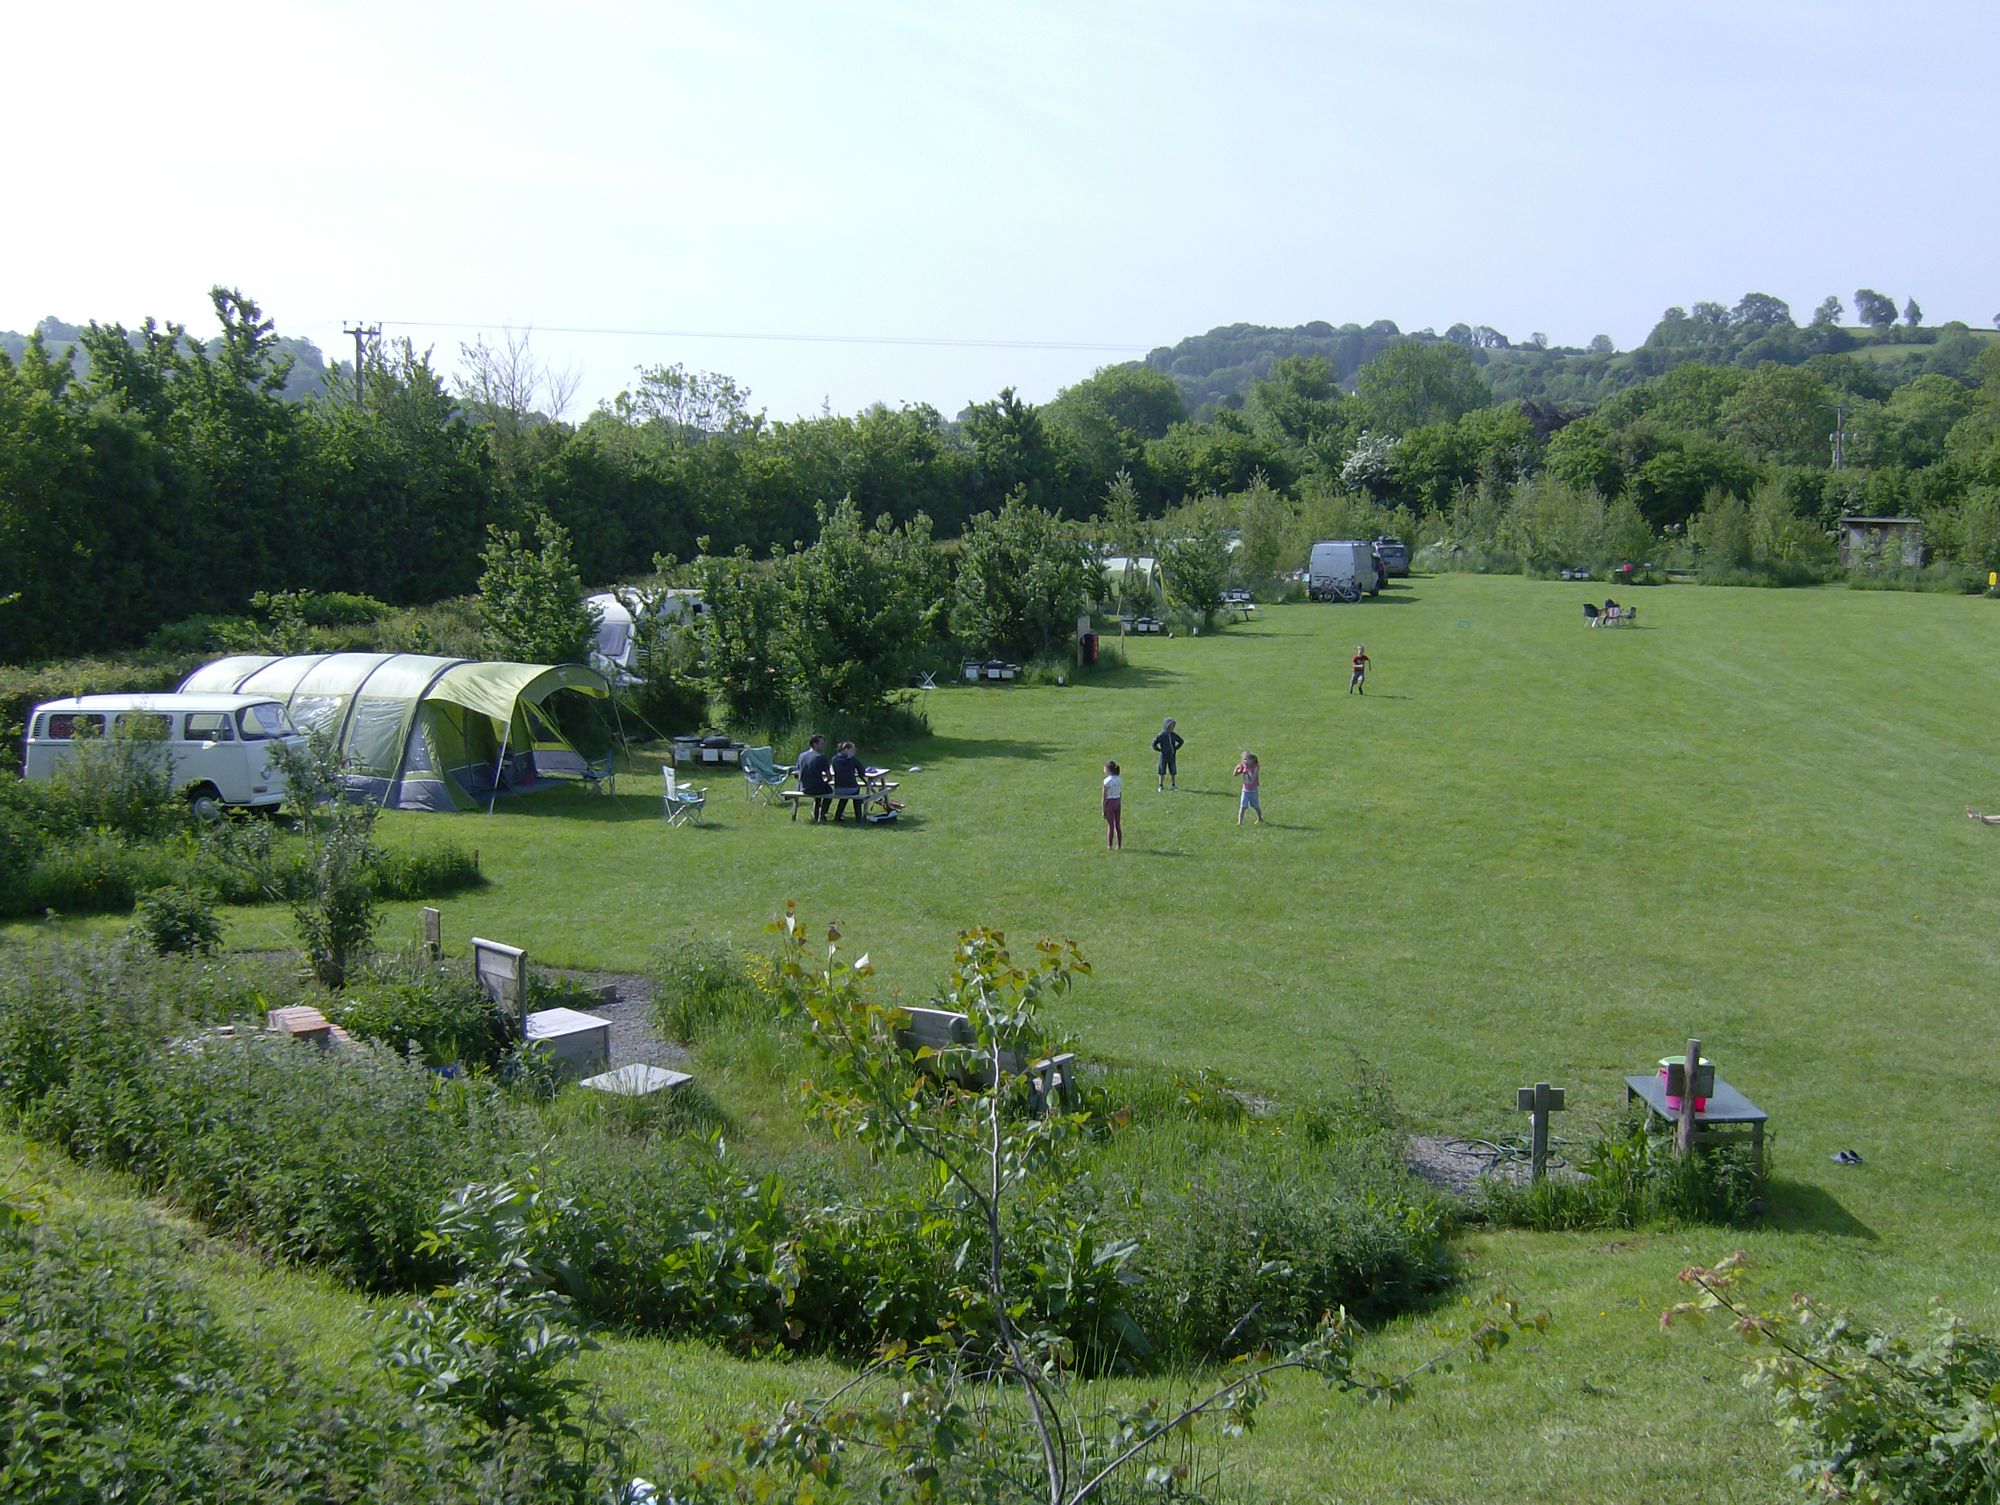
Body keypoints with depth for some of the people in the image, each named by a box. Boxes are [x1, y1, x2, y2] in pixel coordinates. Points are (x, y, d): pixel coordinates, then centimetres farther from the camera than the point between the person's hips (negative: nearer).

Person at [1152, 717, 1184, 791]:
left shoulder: (1174, 735, 0)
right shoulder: (1161, 735, -13)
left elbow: (1181, 741, 16)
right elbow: (1154, 744, -11)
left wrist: (1176, 748, 8)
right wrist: (1159, 750, -8)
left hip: (1172, 756, 4)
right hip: (1163, 756, -4)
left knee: (1173, 772, 9)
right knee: (1162, 772, 1)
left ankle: (1173, 785, 21)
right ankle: (1161, 786, 8)